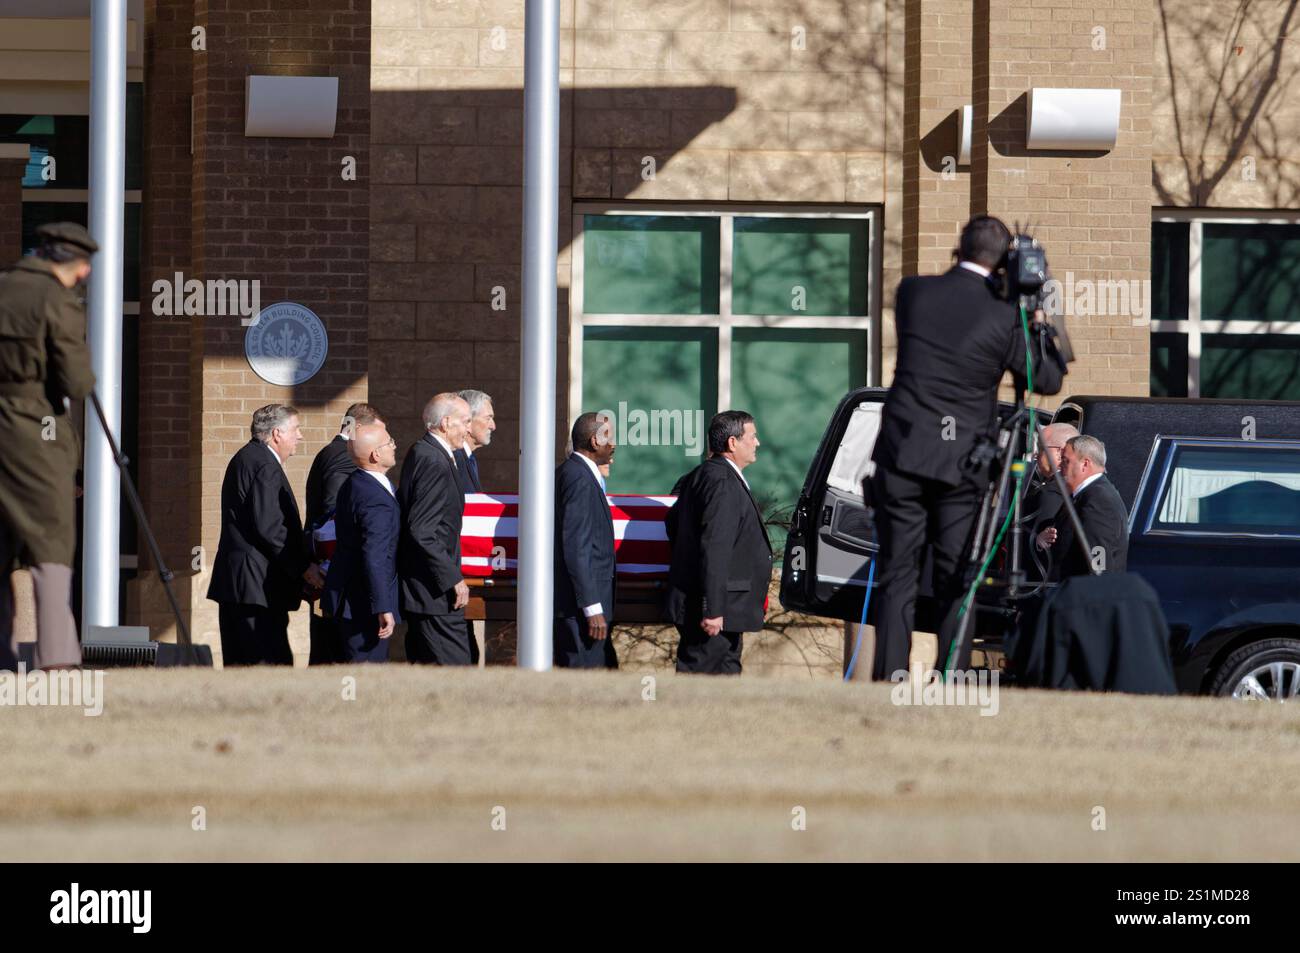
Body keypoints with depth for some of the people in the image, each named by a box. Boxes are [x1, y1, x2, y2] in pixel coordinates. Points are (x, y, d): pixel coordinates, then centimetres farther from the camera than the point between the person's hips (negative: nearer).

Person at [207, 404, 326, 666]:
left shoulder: (245, 458, 19)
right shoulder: (265, 466, -14)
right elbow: (268, 527, -20)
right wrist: (303, 567, -13)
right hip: (257, 583, -11)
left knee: (239, 663, 10)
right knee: (272, 662, -13)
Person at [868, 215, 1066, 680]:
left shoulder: (913, 292, 0)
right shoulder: (1004, 316, -7)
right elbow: (1047, 380, 4)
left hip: (902, 452, 1)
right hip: (961, 464, -1)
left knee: (897, 576, 4)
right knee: (956, 581, 4)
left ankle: (889, 681, -1)